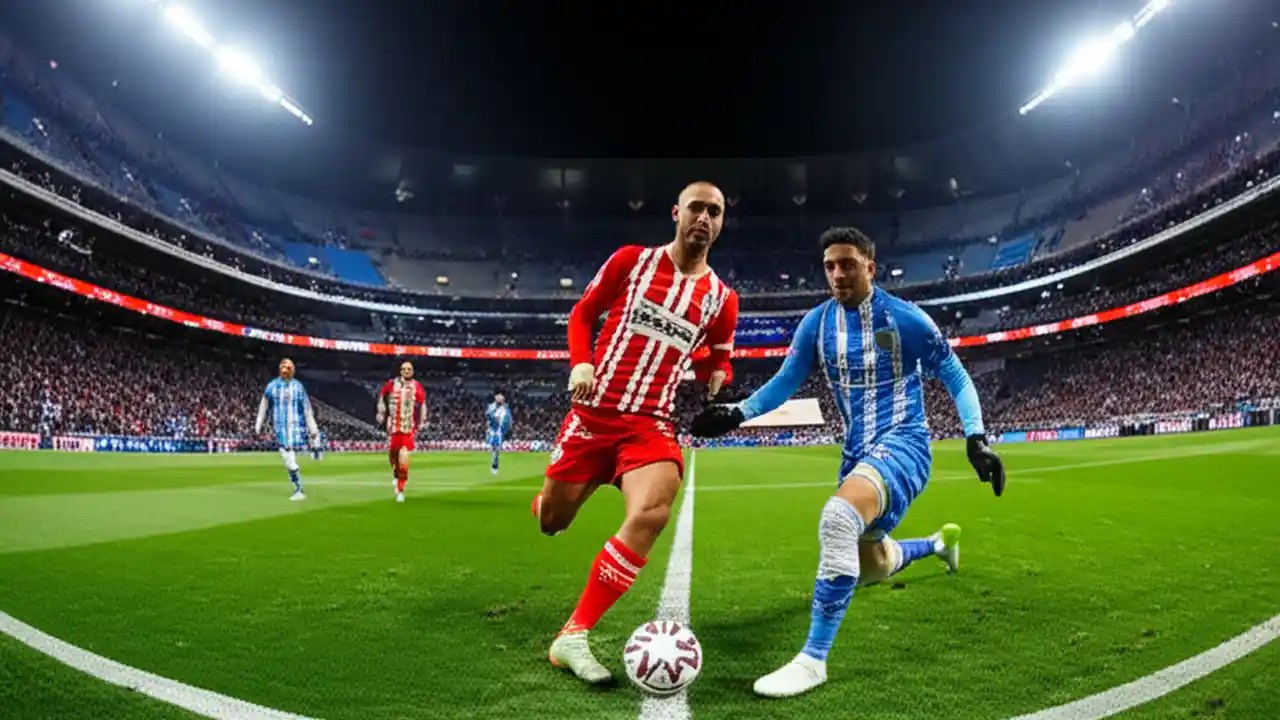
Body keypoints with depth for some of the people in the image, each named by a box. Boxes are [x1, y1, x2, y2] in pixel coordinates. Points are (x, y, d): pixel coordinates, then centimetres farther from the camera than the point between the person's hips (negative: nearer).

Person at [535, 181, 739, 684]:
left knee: (652, 514, -26)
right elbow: (583, 313, 8)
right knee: (551, 519, 8)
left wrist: (717, 378, -4)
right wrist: (580, 362, -9)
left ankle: (572, 637, -16)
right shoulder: (632, 259, 3)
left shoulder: (721, 298, 7)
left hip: (652, 423, 1)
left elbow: (720, 361, 19)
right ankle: (542, 503, 51)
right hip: (595, 411, 0)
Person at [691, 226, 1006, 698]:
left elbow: (956, 379, -1)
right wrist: (736, 414, -12)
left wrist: (976, 440, -11)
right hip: (857, 450, 6)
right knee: (871, 568, 18)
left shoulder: (905, 319, -10)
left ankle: (813, 659, -25)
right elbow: (785, 382, 4)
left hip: (902, 442, -6)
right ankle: (940, 542, 53)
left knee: (838, 519, -35)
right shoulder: (816, 324, 1)